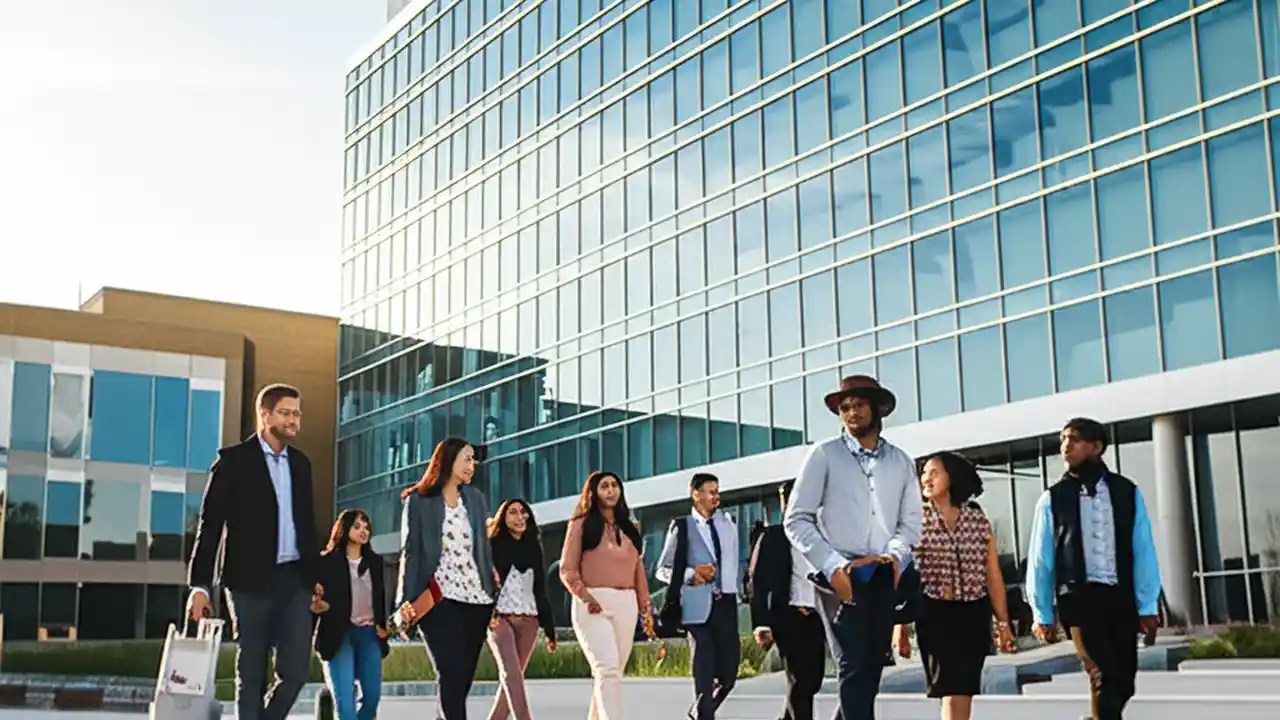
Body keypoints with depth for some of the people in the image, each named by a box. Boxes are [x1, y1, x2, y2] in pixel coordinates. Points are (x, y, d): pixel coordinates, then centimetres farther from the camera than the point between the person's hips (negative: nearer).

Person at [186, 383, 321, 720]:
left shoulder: (300, 463, 13)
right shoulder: (234, 460, -2)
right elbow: (210, 523, -6)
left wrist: (315, 576, 14)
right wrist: (200, 585, -11)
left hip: (294, 579, 4)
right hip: (251, 580, -4)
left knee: (296, 669, -2)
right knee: (251, 674, 3)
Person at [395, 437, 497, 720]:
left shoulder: (476, 498, 15)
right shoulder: (419, 500, 2)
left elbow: (484, 548, 16)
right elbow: (410, 551, -2)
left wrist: (493, 595, 10)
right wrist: (406, 599, -11)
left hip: (476, 598, 5)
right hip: (438, 598, -5)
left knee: (463, 676, 4)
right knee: (452, 673, -14)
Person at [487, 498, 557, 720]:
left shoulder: (533, 548, 17)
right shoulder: (492, 546, 5)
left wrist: (549, 628, 14)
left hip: (528, 620, 5)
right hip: (500, 617, -5)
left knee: (511, 676, 1)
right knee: (511, 672, -20)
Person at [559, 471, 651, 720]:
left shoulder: (629, 528, 20)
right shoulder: (581, 524, 5)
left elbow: (638, 569, 18)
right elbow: (567, 569, -1)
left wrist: (645, 606, 9)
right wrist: (585, 597, -16)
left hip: (626, 605, 5)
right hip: (593, 605, -5)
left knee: (612, 672, 5)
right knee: (607, 669, -18)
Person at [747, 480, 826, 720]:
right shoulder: (772, 537, 1)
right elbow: (757, 581, -4)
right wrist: (762, 624, -13)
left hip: (815, 617, 5)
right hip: (788, 616, -5)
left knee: (813, 681, 7)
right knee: (800, 681, -8)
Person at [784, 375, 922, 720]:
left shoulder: (900, 461, 11)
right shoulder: (825, 455, 0)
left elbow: (911, 520, 10)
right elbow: (796, 520, -3)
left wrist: (894, 555, -11)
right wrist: (832, 566, -13)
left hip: (884, 577, 4)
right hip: (840, 576, -4)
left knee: (872, 666, 9)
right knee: (854, 667, -10)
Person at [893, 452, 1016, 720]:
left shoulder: (977, 518, 6)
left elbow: (993, 574, 7)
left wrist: (1003, 622, 3)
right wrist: (901, 625, -5)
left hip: (975, 614, 2)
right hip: (935, 613, -2)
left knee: (965, 690, 6)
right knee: (952, 690, -7)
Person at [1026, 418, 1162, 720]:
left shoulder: (1127, 492, 6)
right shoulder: (1052, 499, 3)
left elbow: (1143, 551, 6)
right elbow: (1040, 560, 5)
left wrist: (1147, 606, 2)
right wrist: (1043, 615, 6)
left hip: (1120, 598, 2)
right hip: (1078, 598, -2)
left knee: (1124, 681, 6)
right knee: (1103, 676, -13)